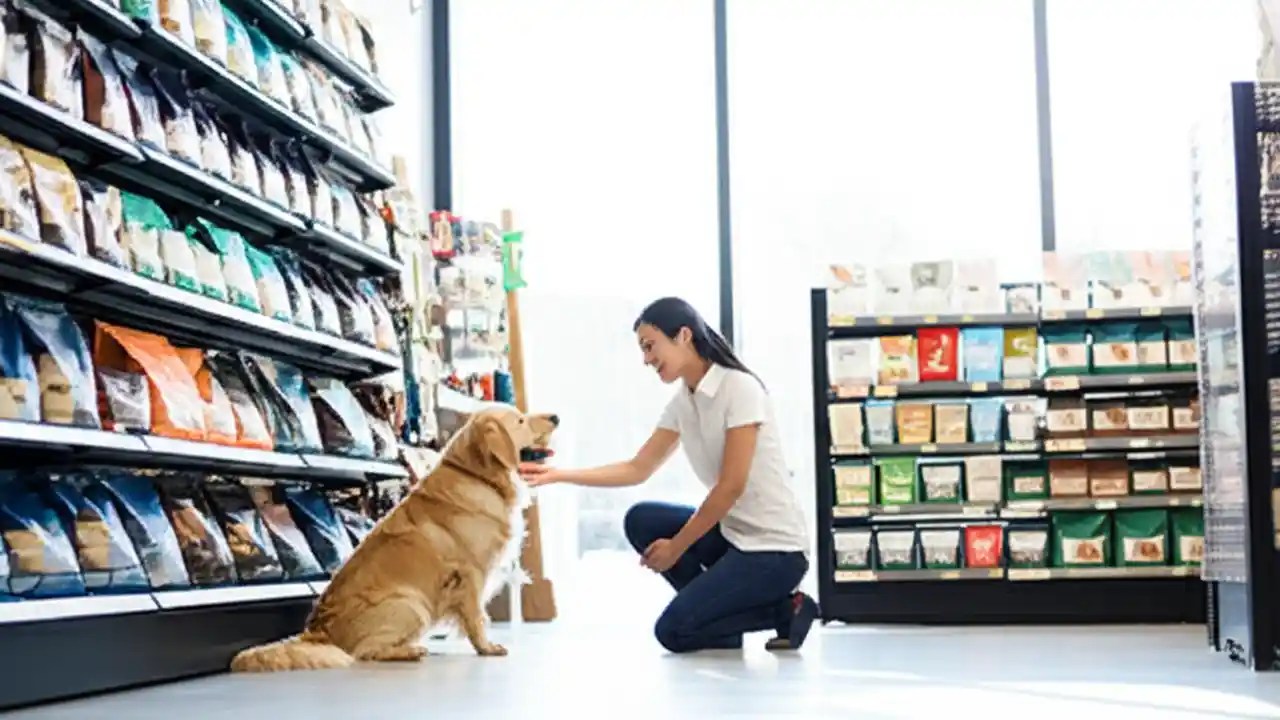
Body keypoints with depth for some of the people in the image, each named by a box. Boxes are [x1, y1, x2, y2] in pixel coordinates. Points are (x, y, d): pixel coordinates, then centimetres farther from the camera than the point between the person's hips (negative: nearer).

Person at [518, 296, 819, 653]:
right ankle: (716, 607, 4)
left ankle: (785, 609, 0)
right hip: (732, 532, 8)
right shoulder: (681, 403, 7)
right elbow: (637, 469, 9)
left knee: (673, 631, -13)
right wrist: (557, 475, 1)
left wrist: (676, 546, -11)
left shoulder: (739, 388, -17)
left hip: (774, 546, -8)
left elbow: (732, 485, -18)